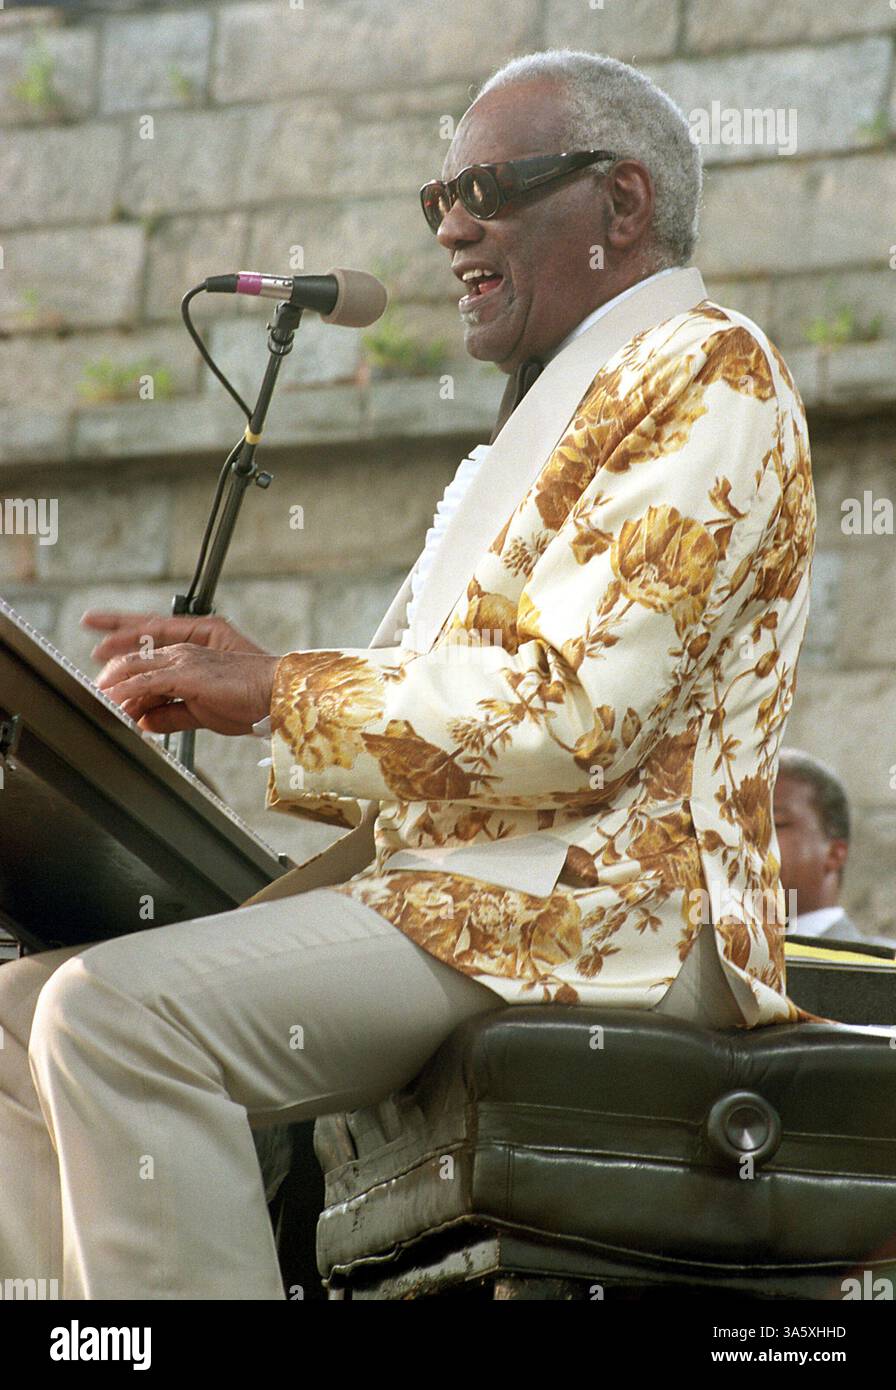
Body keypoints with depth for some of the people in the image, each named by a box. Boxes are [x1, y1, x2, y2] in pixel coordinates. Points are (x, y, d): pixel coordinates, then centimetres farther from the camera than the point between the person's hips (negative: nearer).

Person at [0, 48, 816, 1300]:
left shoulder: (705, 373, -6)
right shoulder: (559, 400, 27)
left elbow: (576, 716, -18)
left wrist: (282, 693, -11)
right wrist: (243, 676, 7)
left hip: (595, 904, -11)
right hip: (477, 881, 11)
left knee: (118, 1013, -27)